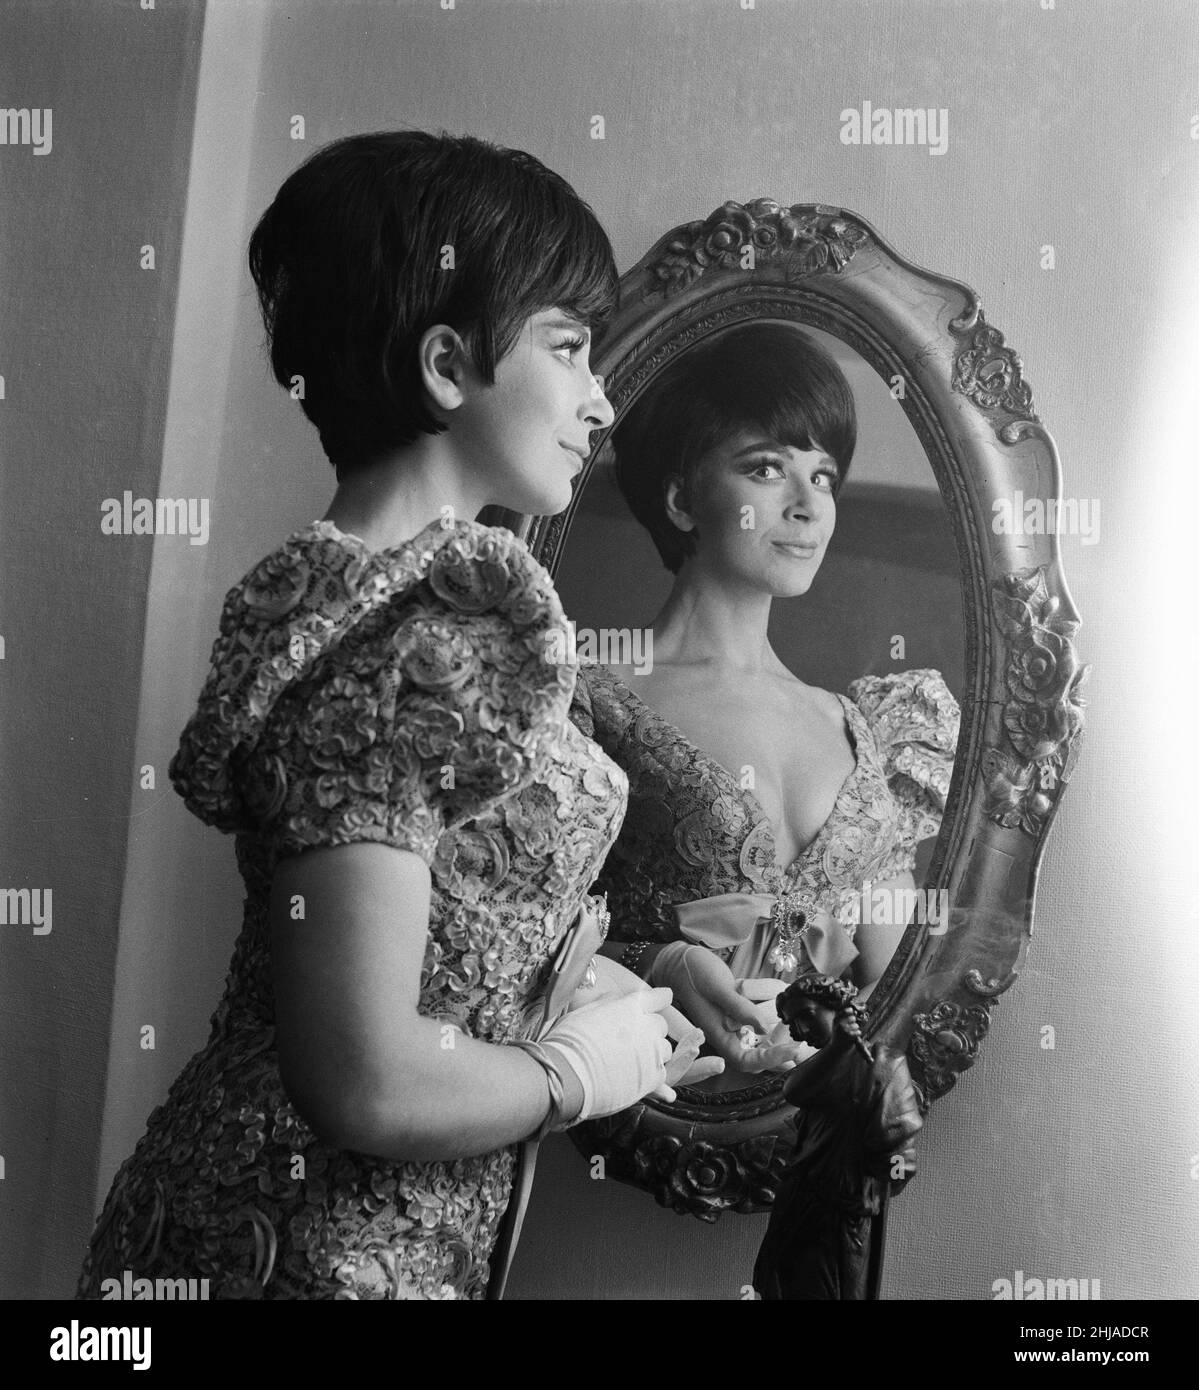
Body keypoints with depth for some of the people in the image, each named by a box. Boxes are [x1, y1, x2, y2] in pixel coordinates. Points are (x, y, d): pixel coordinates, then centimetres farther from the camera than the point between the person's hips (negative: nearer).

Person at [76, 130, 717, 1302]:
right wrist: (576, 1072, -11)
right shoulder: (381, 647, -23)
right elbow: (366, 1081, -26)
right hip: (318, 1243, -8)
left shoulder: (437, 590, 5)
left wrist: (600, 979, 0)